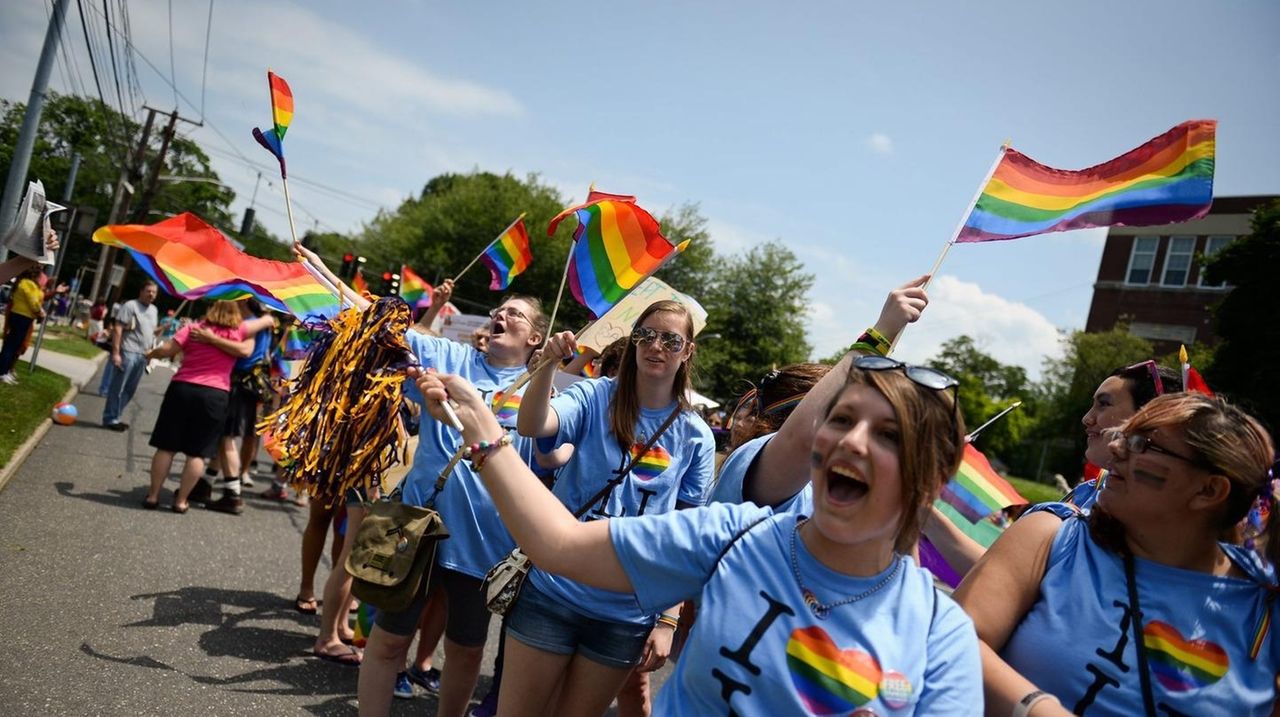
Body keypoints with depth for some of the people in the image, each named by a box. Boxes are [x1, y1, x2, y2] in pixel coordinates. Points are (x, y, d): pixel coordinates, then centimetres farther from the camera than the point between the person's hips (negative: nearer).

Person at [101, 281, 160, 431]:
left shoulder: (153, 309, 16)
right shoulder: (130, 305, -7)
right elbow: (117, 329, -12)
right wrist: (116, 352, -19)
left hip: (142, 355, 8)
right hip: (128, 353, -8)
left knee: (129, 389, 12)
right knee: (118, 387, -3)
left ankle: (115, 417, 21)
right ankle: (110, 419, 4)